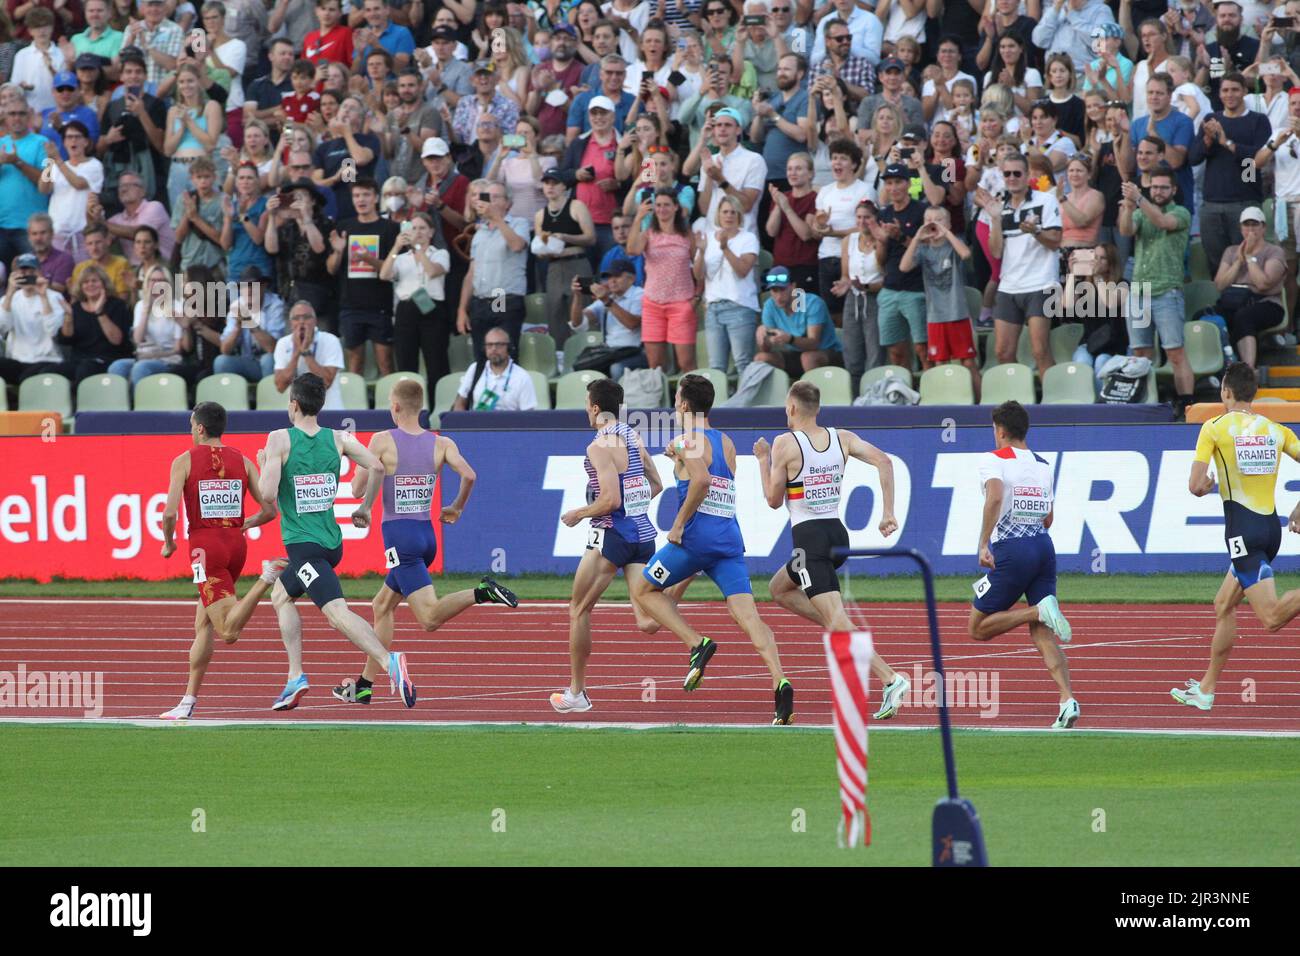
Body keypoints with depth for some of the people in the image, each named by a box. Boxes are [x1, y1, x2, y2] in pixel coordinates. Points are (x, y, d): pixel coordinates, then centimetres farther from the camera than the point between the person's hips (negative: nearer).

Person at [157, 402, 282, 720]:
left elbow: (170, 512, -12)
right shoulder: (242, 461, 8)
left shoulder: (185, 461, -2)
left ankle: (268, 577, -33)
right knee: (203, 625, 16)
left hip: (206, 544, -6)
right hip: (236, 544, 6)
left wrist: (168, 543, 7)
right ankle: (189, 700, 15)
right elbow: (269, 510, 6)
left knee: (228, 632, -14)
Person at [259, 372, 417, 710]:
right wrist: (365, 509, 9)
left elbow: (267, 494, -17)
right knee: (281, 596, 27)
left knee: (338, 612, -18)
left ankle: (389, 661, -40)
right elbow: (378, 467, -5)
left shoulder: (280, 440, -10)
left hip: (301, 543, -7)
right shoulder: (337, 439, 4)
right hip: (332, 542, 7)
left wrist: (264, 465, 4)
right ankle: (296, 677, 20)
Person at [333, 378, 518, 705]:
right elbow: (468, 475, -10)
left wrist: (359, 472, 17)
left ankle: (481, 592, -39)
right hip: (427, 534, 7)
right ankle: (364, 684, 23)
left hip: (399, 534, -7)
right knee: (382, 606, 21)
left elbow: (357, 491, -7)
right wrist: (456, 508, 8)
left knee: (429, 618, -16)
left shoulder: (382, 441, -7)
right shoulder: (441, 444, 4)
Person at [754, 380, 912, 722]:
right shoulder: (842, 439, 6)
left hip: (809, 537, -7)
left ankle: (890, 679, -30)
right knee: (779, 589, 28)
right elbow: (883, 461, -5)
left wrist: (763, 460, 11)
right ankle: (845, 633, 10)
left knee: (837, 621, -13)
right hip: (838, 534, 7)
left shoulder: (785, 444, -9)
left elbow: (773, 500, -3)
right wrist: (888, 513, -3)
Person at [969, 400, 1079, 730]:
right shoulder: (1042, 465, 16)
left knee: (978, 627, 5)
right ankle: (1068, 700, -16)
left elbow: (994, 497, -22)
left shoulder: (994, 460, -3)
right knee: (1043, 634, 4)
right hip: (1044, 545, 6)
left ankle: (1040, 611, -16)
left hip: (1010, 551, -6)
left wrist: (984, 544, -23)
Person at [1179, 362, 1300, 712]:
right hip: (1272, 527, 7)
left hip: (1243, 531, -7)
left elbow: (1196, 486, -10)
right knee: (1223, 605, 21)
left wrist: (1207, 485, 14)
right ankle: (1206, 689, 27)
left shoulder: (1215, 428, -4)